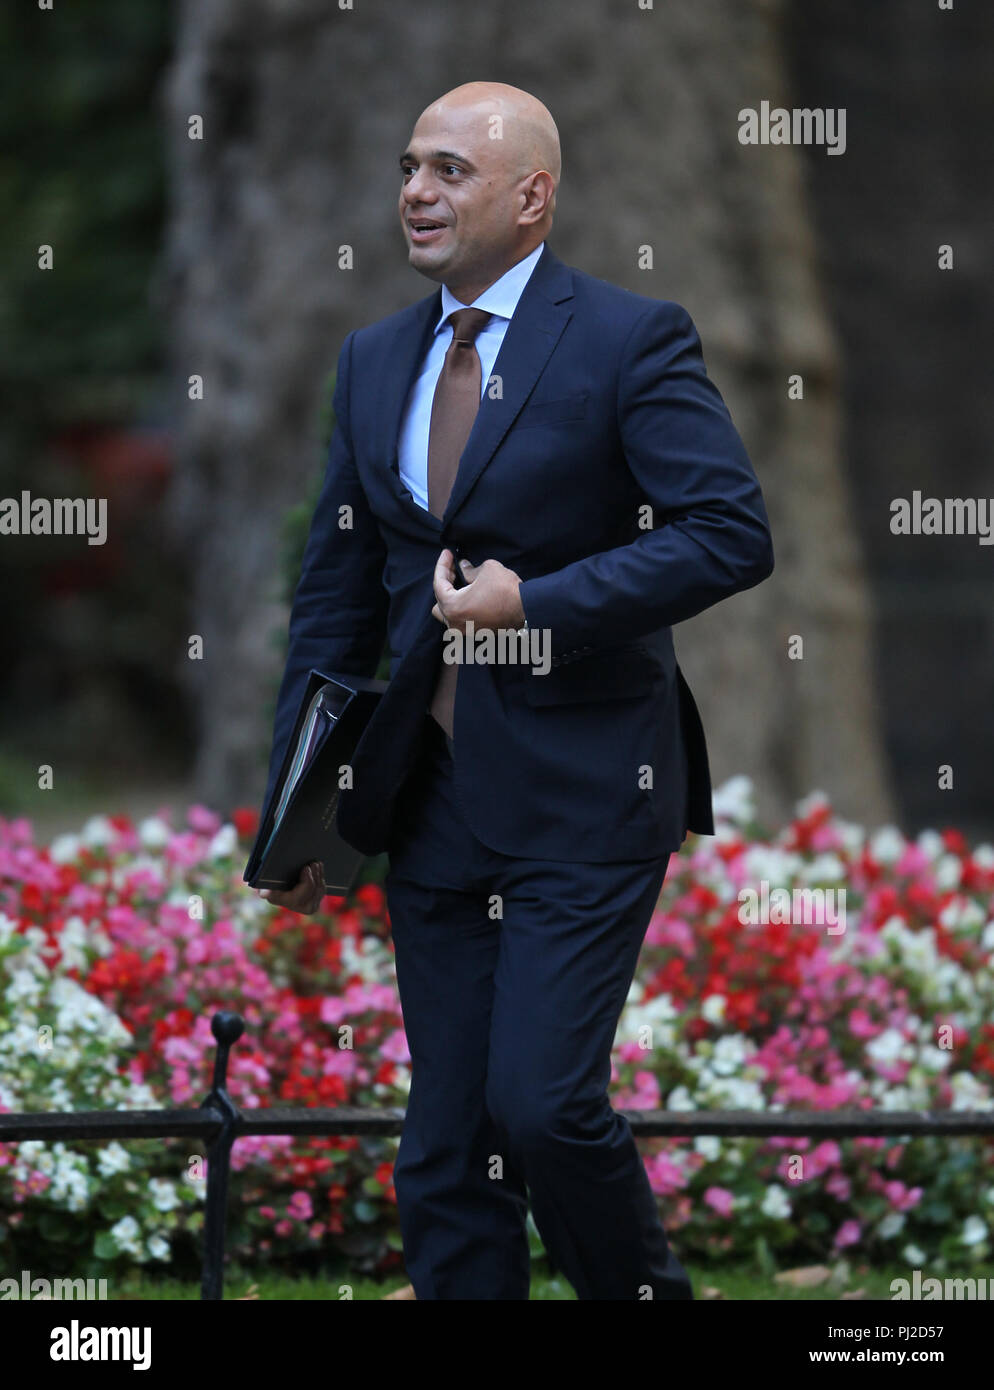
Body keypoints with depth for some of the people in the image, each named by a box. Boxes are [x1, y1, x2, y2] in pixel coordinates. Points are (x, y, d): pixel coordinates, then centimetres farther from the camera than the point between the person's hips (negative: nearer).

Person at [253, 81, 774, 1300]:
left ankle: (645, 1291, 11)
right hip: (432, 803, 6)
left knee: (542, 1100, -13)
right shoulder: (375, 361, 12)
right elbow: (335, 593, 16)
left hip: (581, 793, -6)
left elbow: (732, 534, -14)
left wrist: (542, 603, -19)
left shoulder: (631, 340, -6)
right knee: (444, 1150, 6)